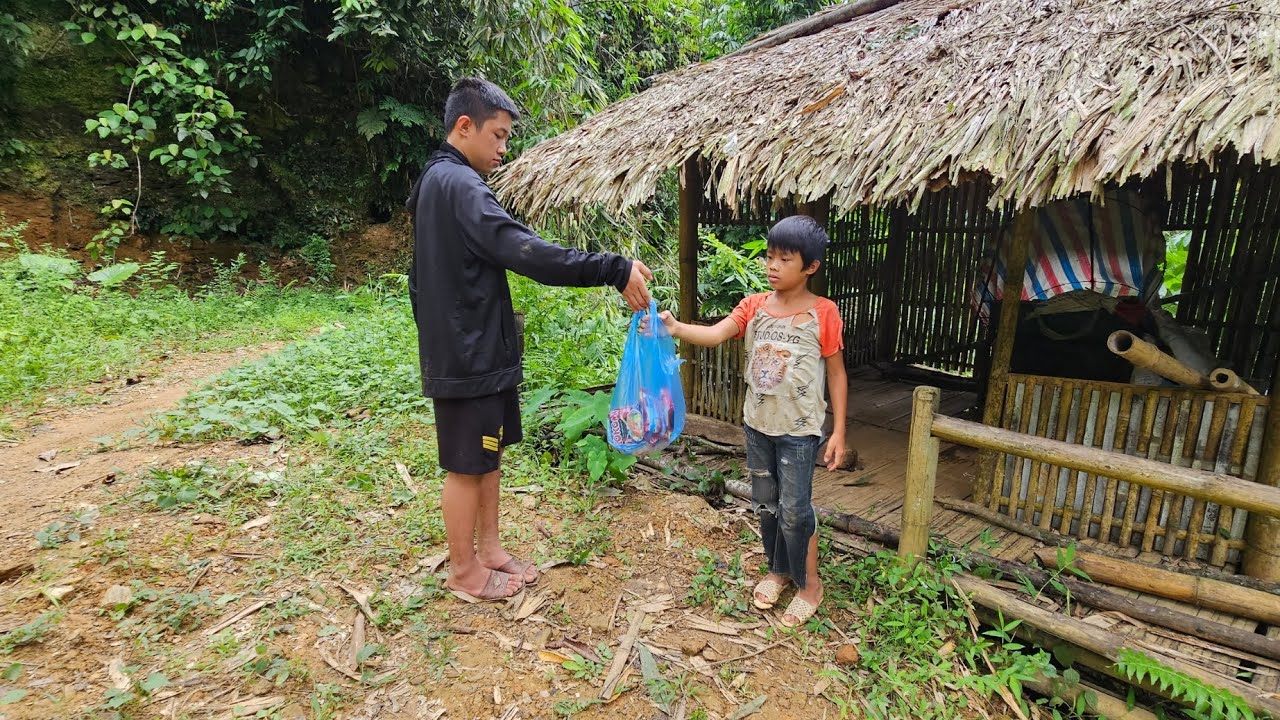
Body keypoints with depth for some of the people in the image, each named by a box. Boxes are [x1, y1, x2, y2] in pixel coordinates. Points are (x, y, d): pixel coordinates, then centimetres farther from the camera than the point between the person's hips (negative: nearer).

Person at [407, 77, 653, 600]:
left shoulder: (435, 183, 15)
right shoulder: (459, 185, -18)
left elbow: (419, 279, 20)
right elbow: (527, 253, -32)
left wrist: (434, 335, 23)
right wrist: (615, 269, -32)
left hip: (464, 350, 10)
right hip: (470, 356, -10)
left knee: (488, 457, 18)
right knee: (467, 467, 5)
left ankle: (489, 550, 32)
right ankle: (464, 570, 23)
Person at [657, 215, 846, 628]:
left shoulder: (823, 313, -11)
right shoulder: (754, 306, -1)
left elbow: (836, 373, -6)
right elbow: (715, 334, -16)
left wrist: (839, 431, -8)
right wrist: (675, 328, -35)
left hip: (800, 429, -4)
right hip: (757, 424, 5)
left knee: (794, 509, 2)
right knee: (765, 504, 17)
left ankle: (809, 583, 26)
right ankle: (778, 570, 39)